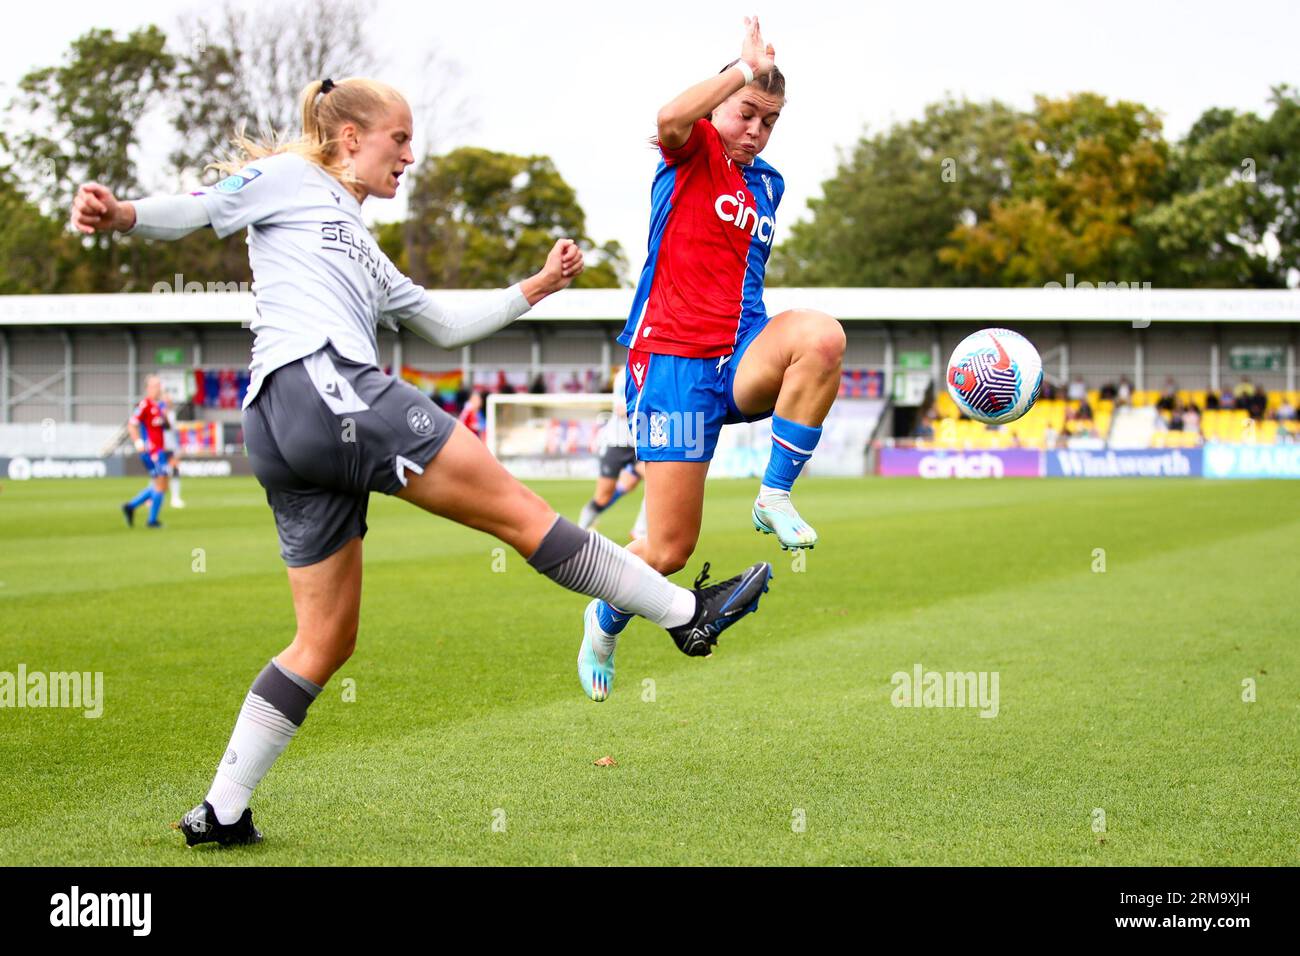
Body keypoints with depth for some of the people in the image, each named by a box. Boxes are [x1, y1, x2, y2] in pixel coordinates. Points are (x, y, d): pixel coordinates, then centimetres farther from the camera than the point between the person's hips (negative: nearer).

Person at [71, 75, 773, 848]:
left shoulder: (366, 255, 34)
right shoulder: (287, 181, 11)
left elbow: (446, 327, 35)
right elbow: (194, 211, 0)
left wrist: (538, 287, 31)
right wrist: (123, 215, -19)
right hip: (323, 384, -10)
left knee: (328, 641, 10)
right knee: (517, 508, -4)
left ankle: (222, 811, 10)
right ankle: (687, 612, 2)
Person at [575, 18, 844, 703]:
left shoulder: (767, 186, 19)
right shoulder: (693, 151, 0)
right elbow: (670, 118, -26)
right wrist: (747, 65, -21)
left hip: (740, 359, 5)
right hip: (673, 359, -5)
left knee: (822, 334, -32)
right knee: (670, 548, -7)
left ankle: (775, 496, -17)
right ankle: (606, 620, 28)